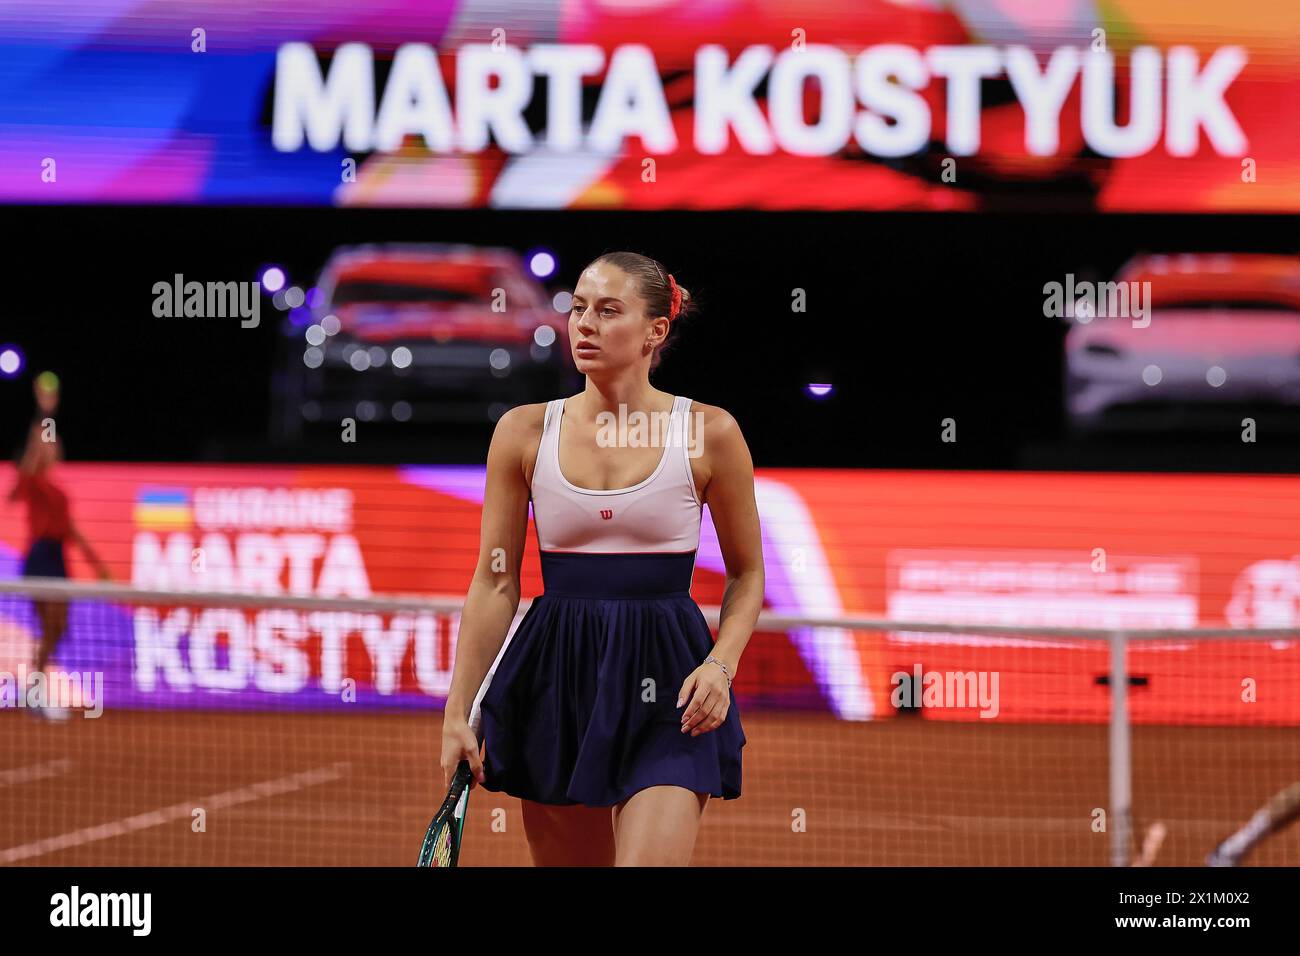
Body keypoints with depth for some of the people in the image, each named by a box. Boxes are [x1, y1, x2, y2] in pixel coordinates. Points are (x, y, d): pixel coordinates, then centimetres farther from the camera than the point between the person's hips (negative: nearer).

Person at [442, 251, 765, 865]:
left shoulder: (708, 433, -1)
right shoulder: (526, 432, 3)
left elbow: (746, 575, 9)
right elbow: (494, 584, 6)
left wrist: (720, 664, -9)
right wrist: (457, 712, 2)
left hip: (666, 684, -2)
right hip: (555, 683, 3)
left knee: (648, 863, -19)